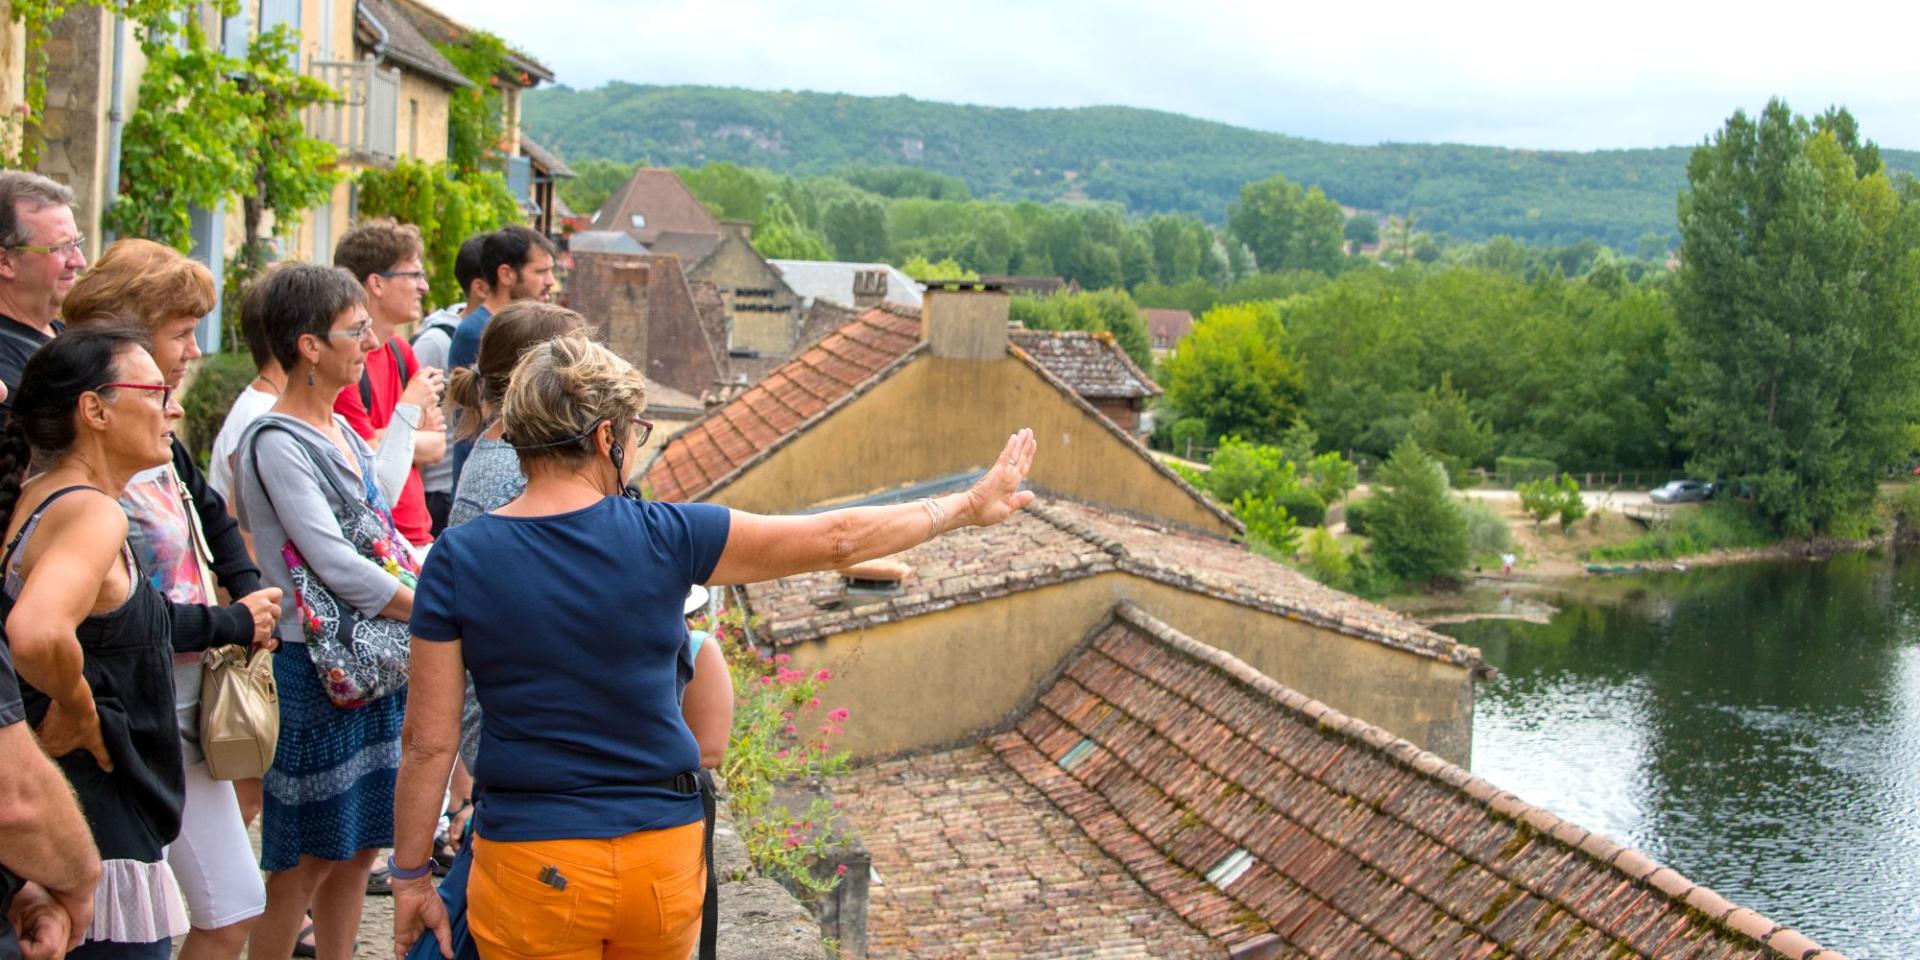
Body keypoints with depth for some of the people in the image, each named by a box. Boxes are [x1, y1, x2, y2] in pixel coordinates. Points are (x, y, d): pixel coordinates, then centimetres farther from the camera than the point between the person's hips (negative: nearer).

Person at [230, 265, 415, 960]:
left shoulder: (341, 431, 13)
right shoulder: (278, 443, -14)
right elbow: (335, 564, -20)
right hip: (317, 668, -8)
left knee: (358, 848, 14)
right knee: (305, 861, -1)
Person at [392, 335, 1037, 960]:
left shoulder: (457, 560, -9)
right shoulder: (664, 536, -10)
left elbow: (430, 744, -6)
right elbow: (838, 539, -2)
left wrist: (411, 878, 7)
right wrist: (967, 507, 11)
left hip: (533, 868, -1)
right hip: (663, 851, 1)